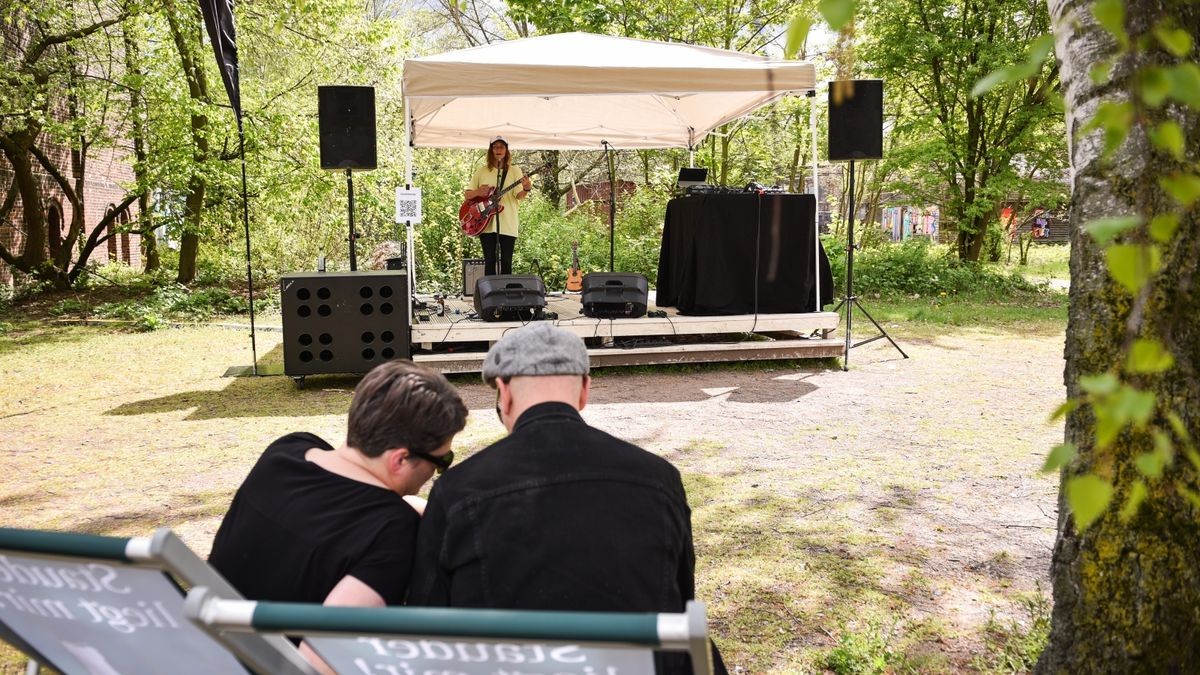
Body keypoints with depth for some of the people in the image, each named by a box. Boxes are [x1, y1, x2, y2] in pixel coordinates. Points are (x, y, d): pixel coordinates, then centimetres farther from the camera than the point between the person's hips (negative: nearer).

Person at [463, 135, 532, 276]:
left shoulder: (514, 170, 5)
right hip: (486, 223, 1)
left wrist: (526, 189, -28)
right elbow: (466, 195, 10)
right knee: (490, 261, 0)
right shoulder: (481, 170, 8)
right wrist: (478, 192, -12)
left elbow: (519, 195, -6)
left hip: (508, 224, -1)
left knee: (506, 262, 1)